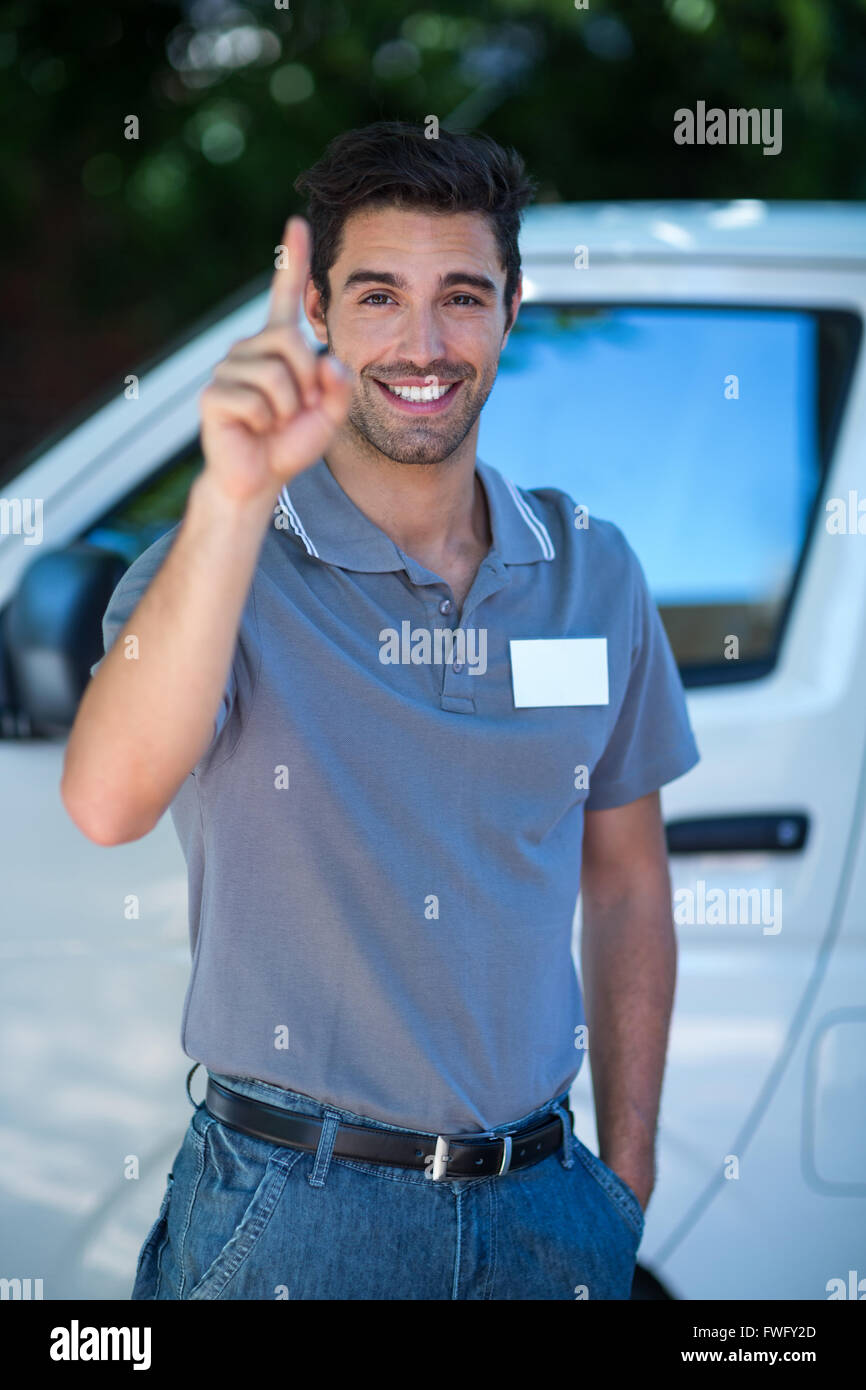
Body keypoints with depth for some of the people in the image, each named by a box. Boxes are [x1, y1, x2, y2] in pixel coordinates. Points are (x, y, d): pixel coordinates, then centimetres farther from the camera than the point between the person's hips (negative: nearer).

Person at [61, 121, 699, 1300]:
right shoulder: (224, 563, -9)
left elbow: (628, 888, 10)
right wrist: (236, 498, -37)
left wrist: (626, 1182, 8)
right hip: (292, 1209, -3)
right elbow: (109, 802, -29)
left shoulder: (593, 572, 2)